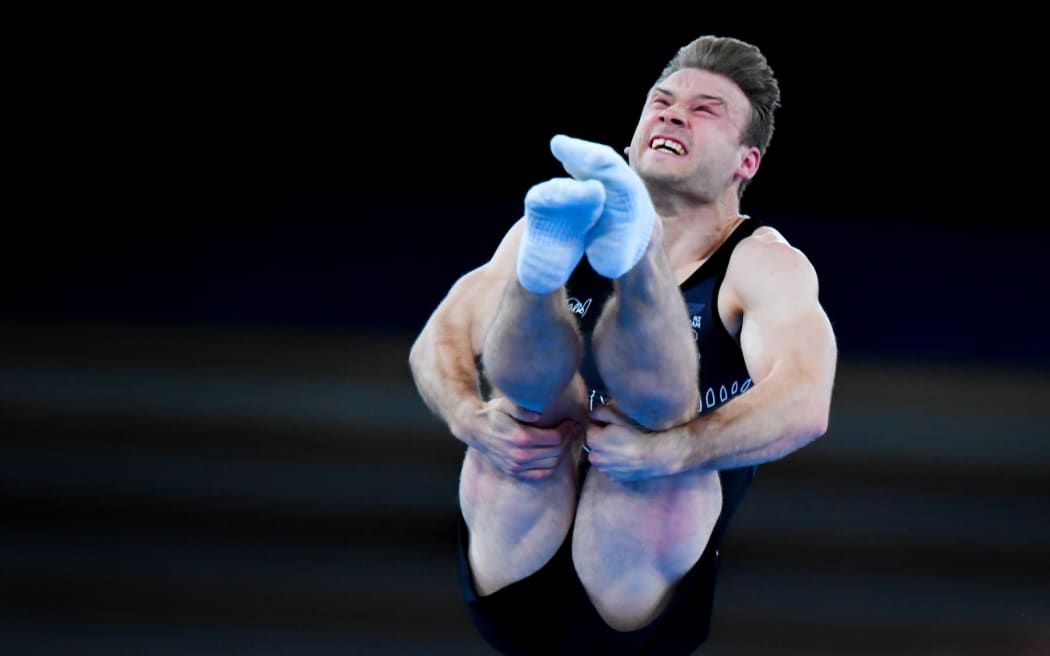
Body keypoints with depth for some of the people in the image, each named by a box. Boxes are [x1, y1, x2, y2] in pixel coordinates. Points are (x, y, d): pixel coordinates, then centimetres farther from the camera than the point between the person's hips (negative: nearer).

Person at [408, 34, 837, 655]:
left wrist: (666, 451, -32)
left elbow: (804, 406, -15)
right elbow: (440, 338, 4)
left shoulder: (763, 265, 6)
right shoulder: (542, 231, 17)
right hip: (514, 597, 3)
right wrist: (469, 417, -20)